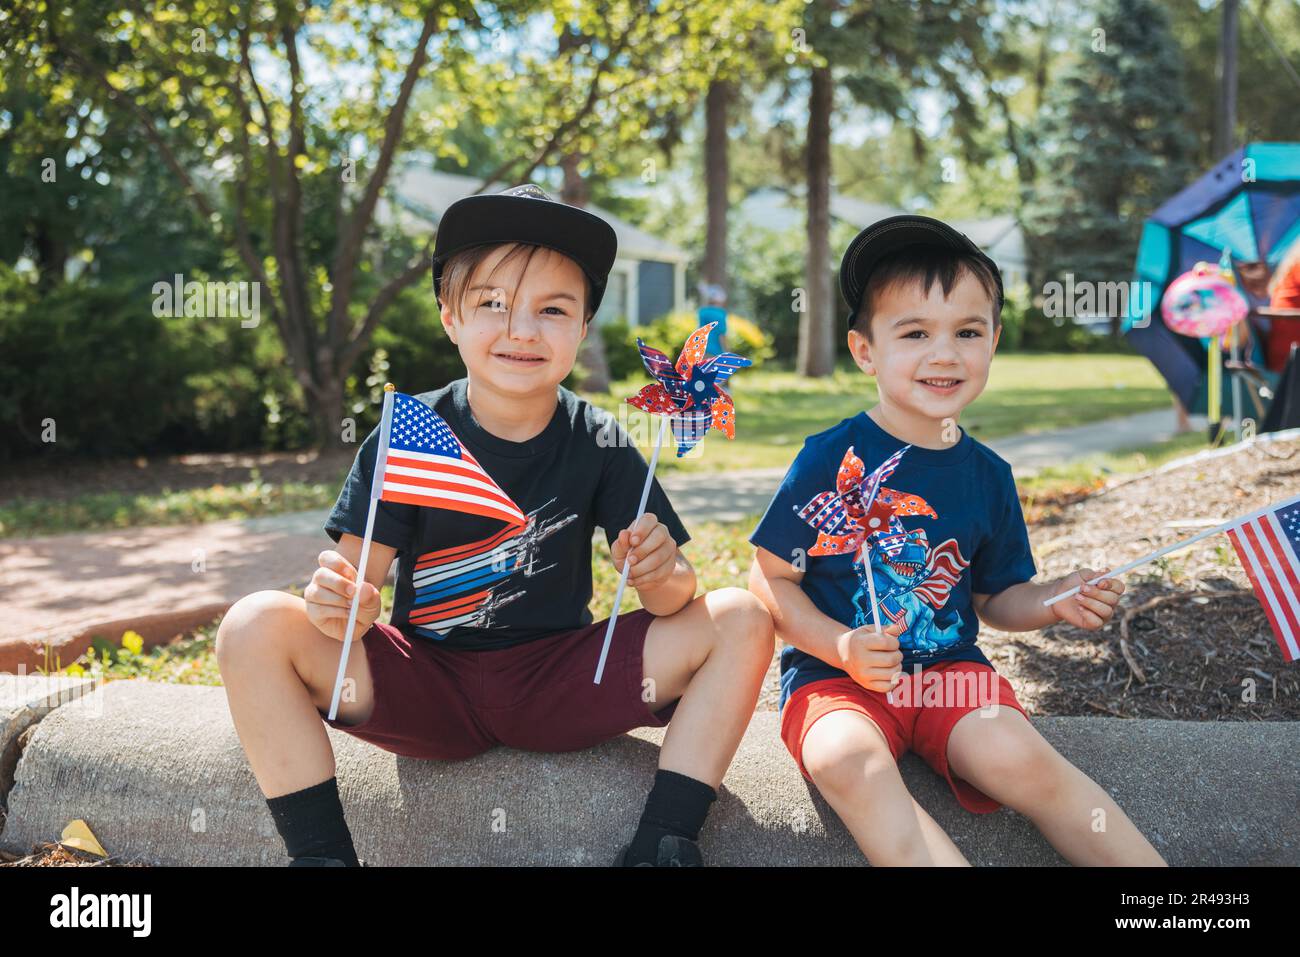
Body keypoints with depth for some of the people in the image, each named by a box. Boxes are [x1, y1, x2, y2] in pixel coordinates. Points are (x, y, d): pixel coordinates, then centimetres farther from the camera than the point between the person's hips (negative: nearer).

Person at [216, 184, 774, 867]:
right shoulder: (407, 438, -7)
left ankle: (660, 844, -18)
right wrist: (342, 604, -35)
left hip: (560, 687, 1)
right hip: (428, 691, 0)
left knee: (742, 620, -17)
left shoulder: (601, 446, -4)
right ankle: (321, 851, -16)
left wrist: (661, 574, -30)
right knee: (256, 627, -23)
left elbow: (673, 597, -6)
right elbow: (361, 581, -11)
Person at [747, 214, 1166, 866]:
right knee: (849, 763, -35)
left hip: (949, 666, 3)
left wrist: (1054, 600, -5)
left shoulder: (987, 475, 7)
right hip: (835, 671, -2)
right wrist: (840, 646, -20)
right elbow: (771, 578, -4)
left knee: (1015, 756, -26)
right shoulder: (830, 459, -7)